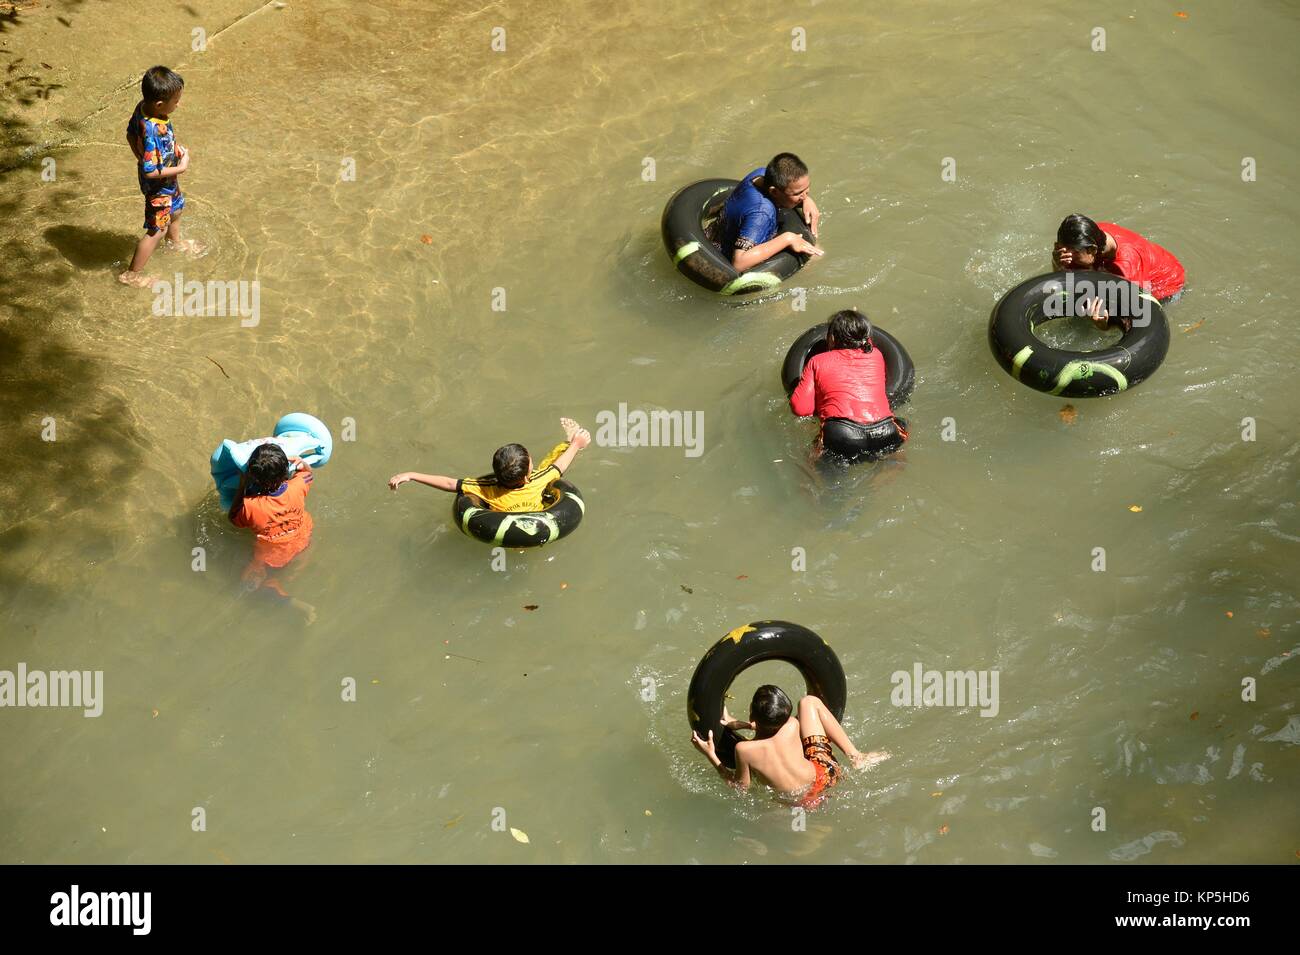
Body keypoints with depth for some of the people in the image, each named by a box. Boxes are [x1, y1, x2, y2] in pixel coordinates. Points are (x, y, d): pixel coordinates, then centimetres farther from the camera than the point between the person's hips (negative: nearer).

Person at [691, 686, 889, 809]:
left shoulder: (744, 750, -29)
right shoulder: (792, 725, -21)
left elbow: (741, 785, -8)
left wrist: (711, 755, -9)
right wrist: (738, 724, 8)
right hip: (827, 774, 0)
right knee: (809, 702, 12)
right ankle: (855, 757, 14)